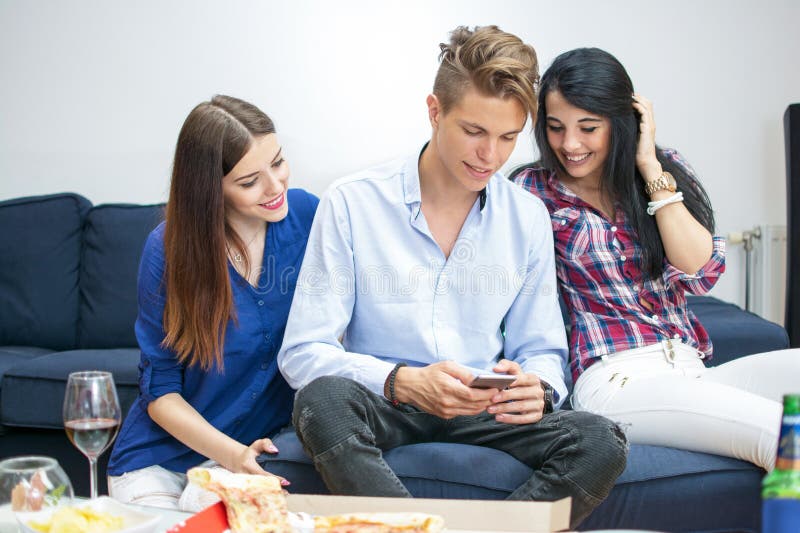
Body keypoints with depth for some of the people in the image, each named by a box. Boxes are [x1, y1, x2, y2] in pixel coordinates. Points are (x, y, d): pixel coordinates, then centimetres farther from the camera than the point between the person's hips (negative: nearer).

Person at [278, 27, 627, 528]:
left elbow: (541, 350, 12)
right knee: (322, 399, -36)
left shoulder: (528, 218, 6)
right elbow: (302, 352, -9)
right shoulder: (351, 204, -5)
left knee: (601, 443, -24)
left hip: (485, 412, 3)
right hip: (381, 406, -2)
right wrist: (402, 382, -26)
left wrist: (536, 389, -14)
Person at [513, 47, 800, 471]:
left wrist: (650, 168, -1)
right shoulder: (533, 191, 6)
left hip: (691, 371, 5)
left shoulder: (668, 173, 14)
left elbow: (699, 271, -2)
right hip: (614, 381, -5)